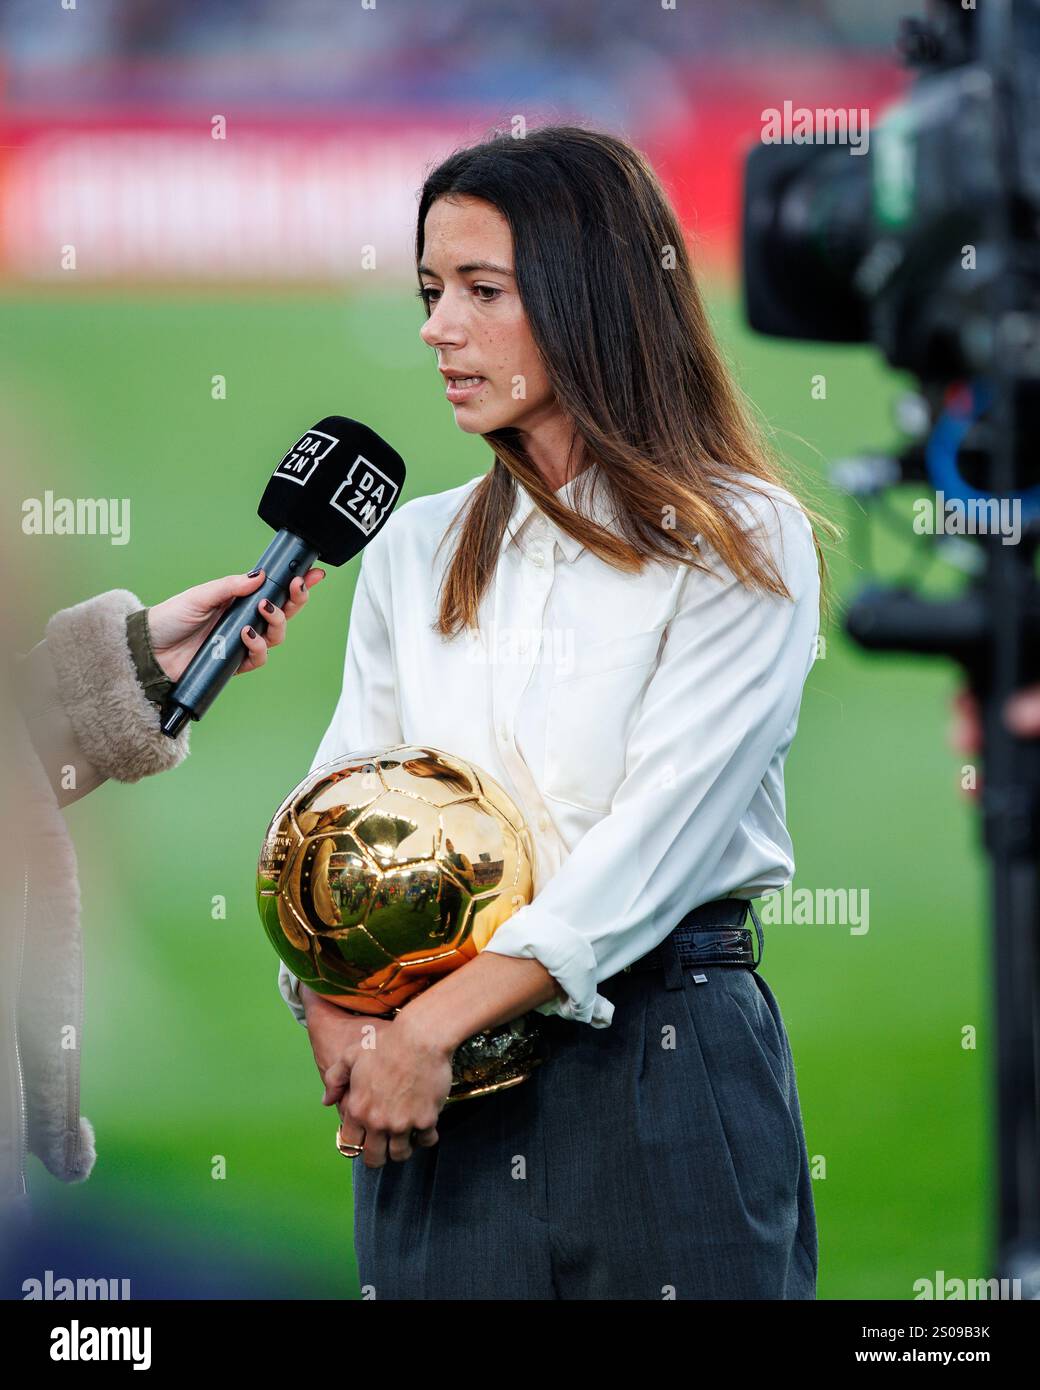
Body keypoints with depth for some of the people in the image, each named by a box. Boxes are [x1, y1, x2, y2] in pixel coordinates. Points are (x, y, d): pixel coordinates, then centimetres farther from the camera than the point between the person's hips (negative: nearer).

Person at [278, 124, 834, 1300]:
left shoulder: (741, 543, -3)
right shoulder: (417, 549, 13)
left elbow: (659, 834, -13)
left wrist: (434, 1024, -18)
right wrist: (333, 1010, -12)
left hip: (662, 1067, -4)